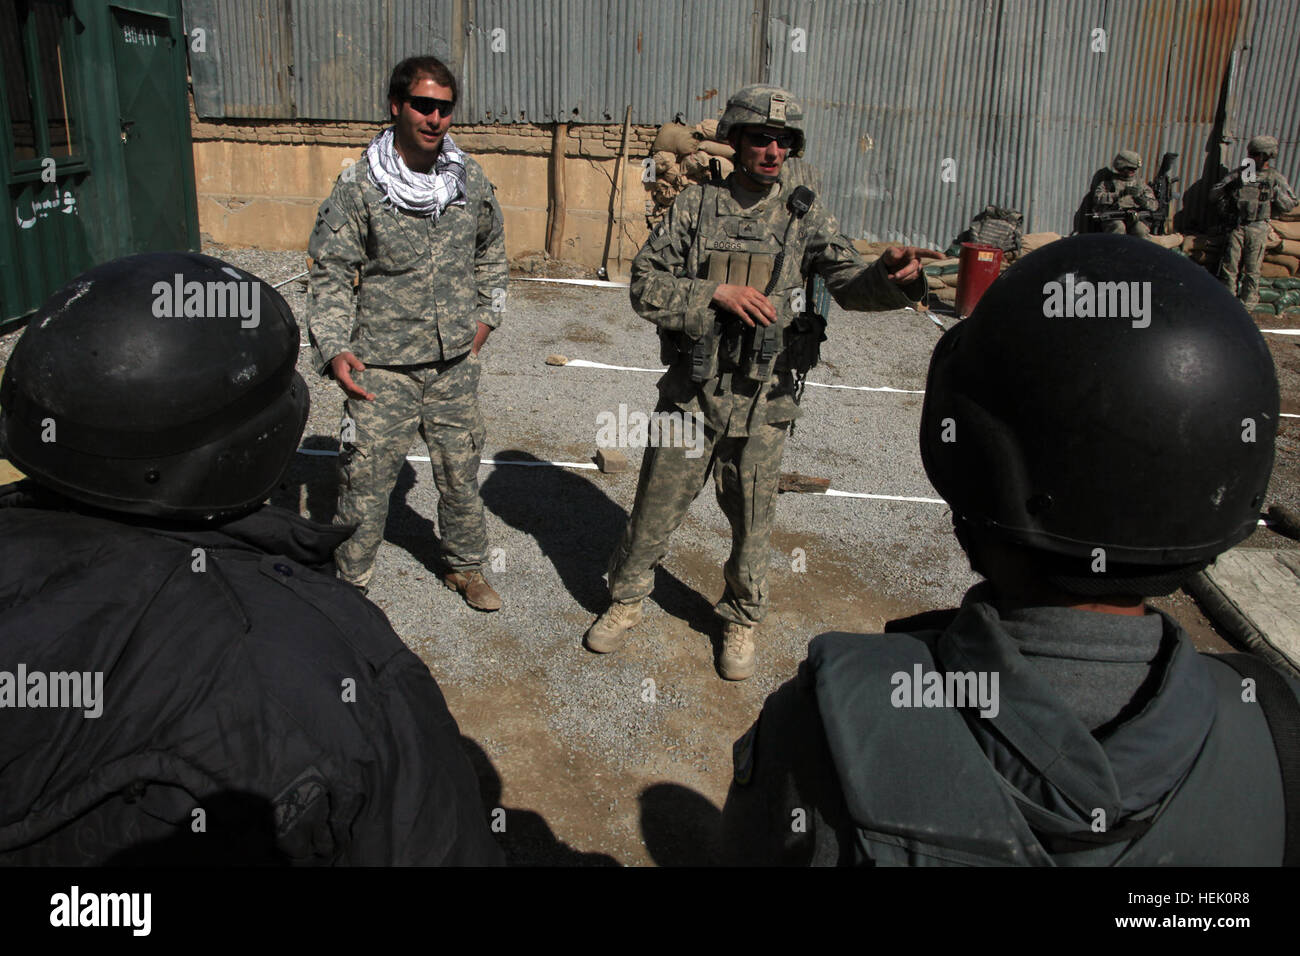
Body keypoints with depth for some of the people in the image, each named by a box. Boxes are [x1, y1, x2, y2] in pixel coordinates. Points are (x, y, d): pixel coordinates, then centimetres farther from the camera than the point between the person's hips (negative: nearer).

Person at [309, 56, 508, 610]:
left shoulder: (471, 180, 2)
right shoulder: (360, 186, -9)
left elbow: (491, 252, 20)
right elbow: (330, 273, -6)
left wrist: (486, 315, 13)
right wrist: (333, 349, -16)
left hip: (455, 361, 4)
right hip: (383, 365, -3)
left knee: (460, 471, 16)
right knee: (366, 480, 2)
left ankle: (465, 567, 37)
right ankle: (348, 583, 22)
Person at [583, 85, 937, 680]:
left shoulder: (804, 213, 1)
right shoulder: (695, 207, 0)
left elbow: (848, 280, -10)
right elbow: (645, 286, -5)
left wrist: (890, 277, -33)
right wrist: (717, 293, -20)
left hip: (763, 403, 0)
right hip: (691, 393, 0)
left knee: (752, 522, 11)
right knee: (656, 507, 11)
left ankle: (741, 620, 33)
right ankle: (626, 600, 33)